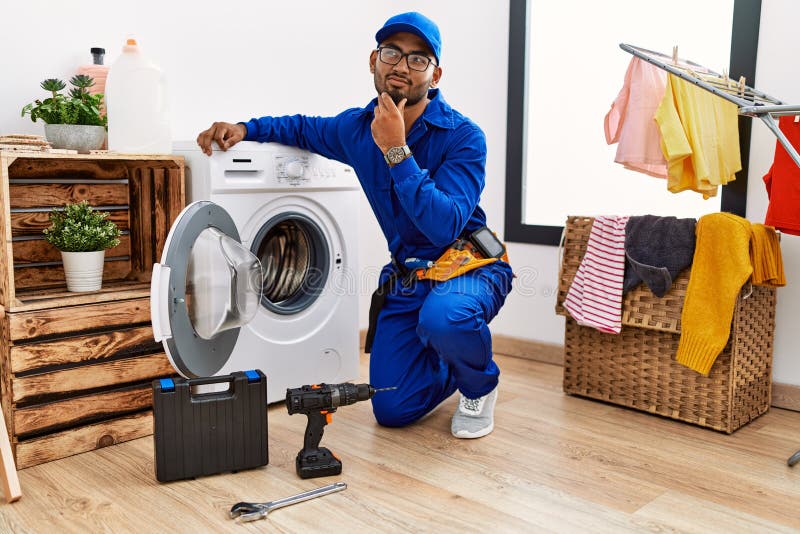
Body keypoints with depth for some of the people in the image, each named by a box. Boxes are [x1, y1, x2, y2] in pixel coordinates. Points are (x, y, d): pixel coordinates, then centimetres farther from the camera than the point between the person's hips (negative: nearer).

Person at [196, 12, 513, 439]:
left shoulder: (463, 137, -17)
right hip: (405, 275, 5)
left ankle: (480, 382, -5)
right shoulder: (357, 128, -1)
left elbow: (444, 226, -30)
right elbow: (302, 128, 20)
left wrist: (397, 151, -31)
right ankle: (451, 369, 32)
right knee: (392, 411, -1)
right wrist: (244, 128, 2)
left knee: (442, 317, -41)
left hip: (469, 265, -4)